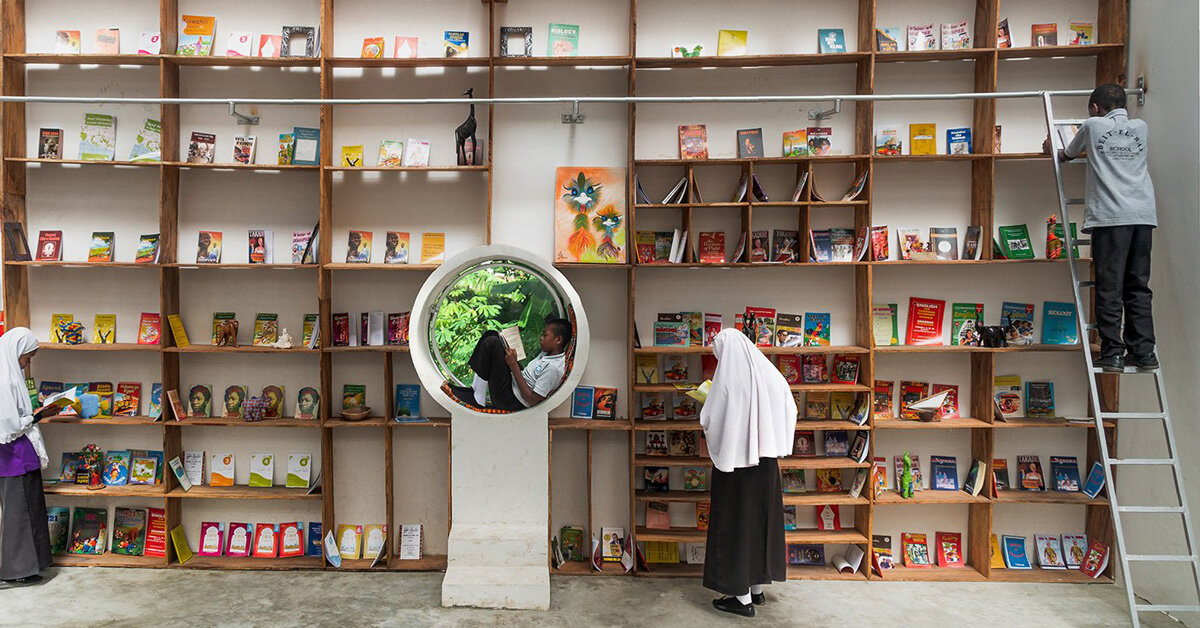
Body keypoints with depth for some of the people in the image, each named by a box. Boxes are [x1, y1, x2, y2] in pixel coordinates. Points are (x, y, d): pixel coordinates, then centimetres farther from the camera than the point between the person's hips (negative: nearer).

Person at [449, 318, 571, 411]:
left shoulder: (553, 368, -23)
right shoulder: (547, 353, 5)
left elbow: (533, 400, -23)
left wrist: (514, 366, -20)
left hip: (511, 402, -10)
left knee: (491, 343, -18)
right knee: (491, 335, 6)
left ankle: (478, 399, -8)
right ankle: (475, 389, 4)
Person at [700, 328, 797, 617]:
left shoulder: (726, 379, -16)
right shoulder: (769, 373, 0)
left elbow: (707, 420, -13)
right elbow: (790, 411, 8)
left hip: (735, 458, -6)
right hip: (765, 459, 6)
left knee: (735, 523, 4)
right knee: (762, 518, 17)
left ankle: (742, 597, 11)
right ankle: (758, 587, 30)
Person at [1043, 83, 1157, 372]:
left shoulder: (1093, 125, 7)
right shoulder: (1141, 127, 17)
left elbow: (1068, 155, 23)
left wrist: (1052, 148, 46)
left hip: (1110, 215, -4)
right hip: (1144, 215, 4)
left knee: (1109, 288, -4)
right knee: (1138, 286, 8)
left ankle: (1112, 354, -5)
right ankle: (1143, 352, 7)